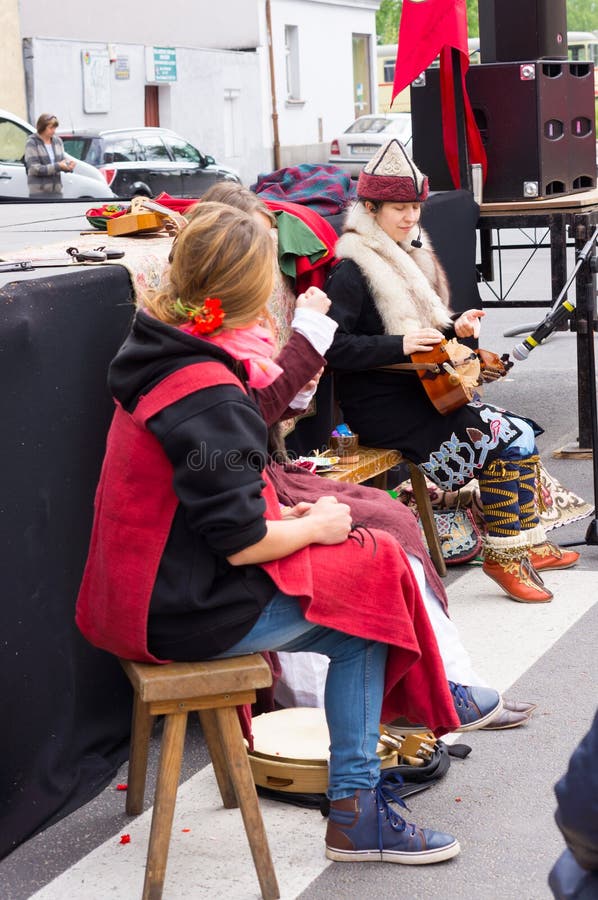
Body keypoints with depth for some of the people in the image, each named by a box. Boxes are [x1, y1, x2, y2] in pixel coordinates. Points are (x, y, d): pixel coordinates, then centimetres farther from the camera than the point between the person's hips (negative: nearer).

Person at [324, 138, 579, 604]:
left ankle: (528, 544, 5)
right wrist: (400, 345, -26)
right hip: (380, 404, -9)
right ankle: (504, 555, -7)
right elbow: (333, 346, -23)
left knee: (522, 434, -3)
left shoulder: (411, 255, 15)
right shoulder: (353, 271, -13)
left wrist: (454, 328, 6)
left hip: (422, 388, 9)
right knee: (503, 439, -18)